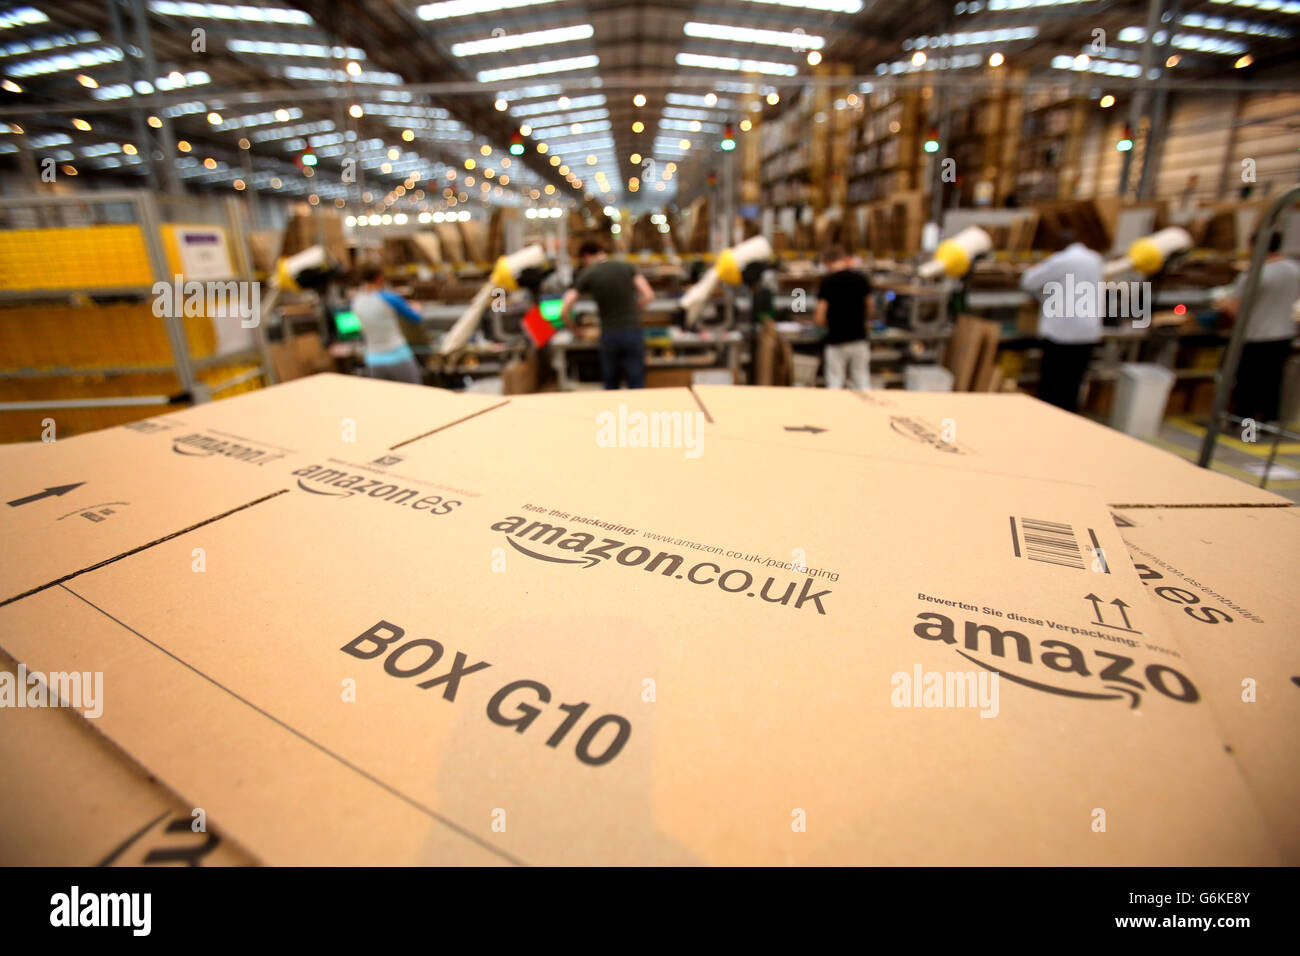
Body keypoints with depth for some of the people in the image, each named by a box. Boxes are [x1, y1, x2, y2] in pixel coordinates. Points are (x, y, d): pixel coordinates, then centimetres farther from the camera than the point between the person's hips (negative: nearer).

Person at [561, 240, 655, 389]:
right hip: (633, 331, 1)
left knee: (611, 384, 15)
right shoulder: (627, 267, 5)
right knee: (636, 385, 4)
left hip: (609, 335, -1)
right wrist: (631, 312, 13)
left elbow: (564, 311, -3)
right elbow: (649, 296, -2)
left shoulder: (587, 275, 1)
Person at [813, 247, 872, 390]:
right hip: (859, 338, 3)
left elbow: (820, 318, -10)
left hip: (836, 341, -3)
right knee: (863, 384, 9)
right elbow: (869, 310, 10)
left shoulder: (827, 281, -8)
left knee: (834, 385, 5)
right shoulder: (861, 278, 3)